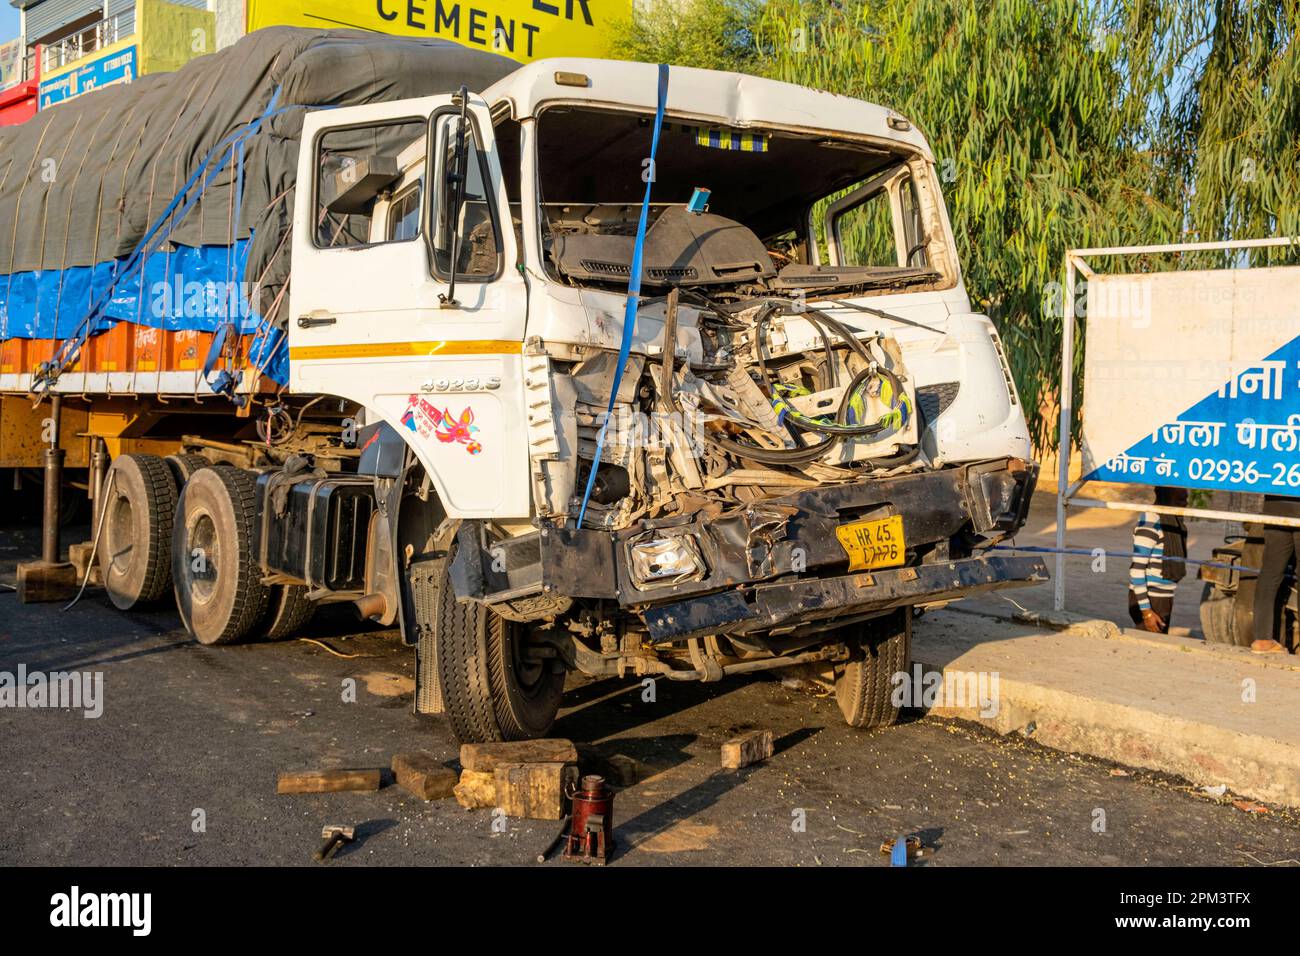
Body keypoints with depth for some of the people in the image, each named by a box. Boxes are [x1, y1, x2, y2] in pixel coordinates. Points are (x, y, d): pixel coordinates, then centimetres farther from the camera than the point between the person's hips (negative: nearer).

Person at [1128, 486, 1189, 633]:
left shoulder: (1173, 519, 12)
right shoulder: (1151, 521, -16)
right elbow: (1137, 567, -20)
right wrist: (1146, 611, -23)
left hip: (1163, 599, 9)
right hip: (1148, 600, -9)